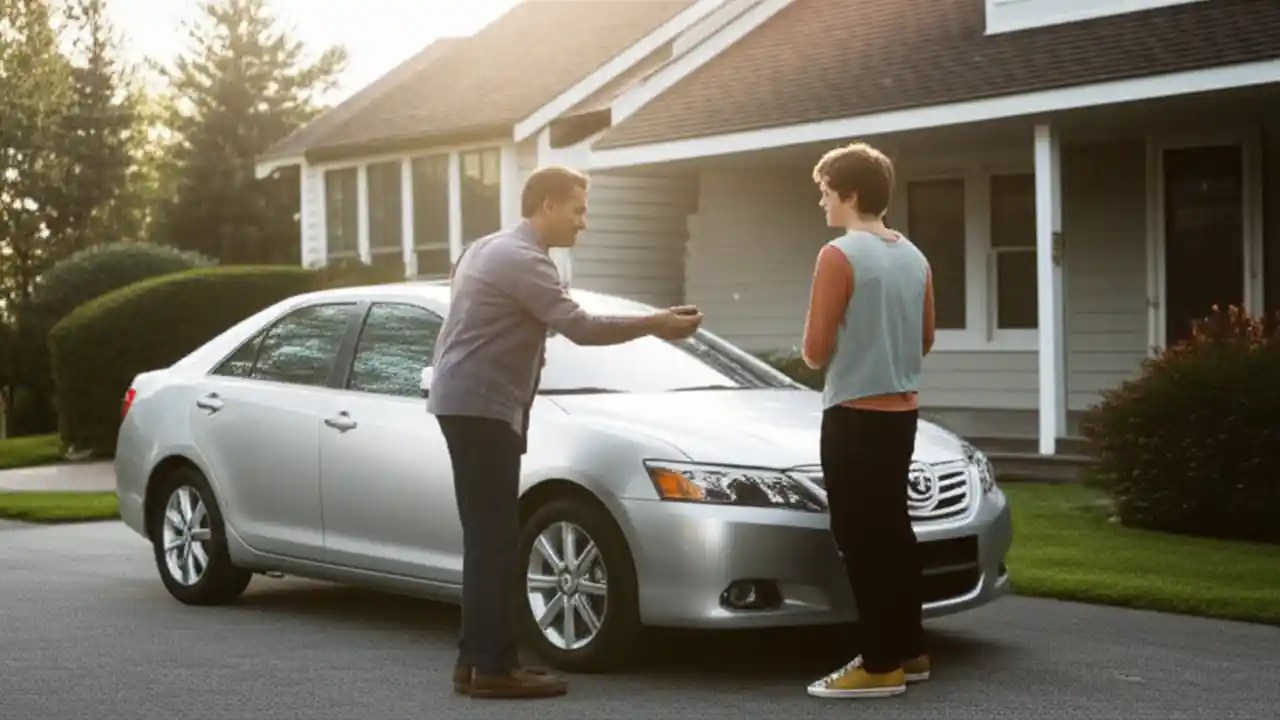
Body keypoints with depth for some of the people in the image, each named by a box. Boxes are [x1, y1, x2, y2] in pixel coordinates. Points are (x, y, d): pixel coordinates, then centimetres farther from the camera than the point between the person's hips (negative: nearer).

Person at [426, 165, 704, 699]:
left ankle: (476, 658, 13)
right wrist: (656, 324, -14)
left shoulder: (493, 248, 18)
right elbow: (581, 328, -21)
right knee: (494, 539, -9)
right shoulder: (522, 259, -15)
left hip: (471, 403, 10)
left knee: (487, 538, 10)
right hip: (479, 407, -10)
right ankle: (492, 666, -8)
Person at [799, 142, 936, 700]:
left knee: (861, 538, -4)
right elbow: (924, 341, 18)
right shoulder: (913, 257, 10)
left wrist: (829, 355, 8)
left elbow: (815, 351, -12)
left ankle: (881, 665, -2)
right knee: (891, 530, 16)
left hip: (855, 413, -8)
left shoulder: (839, 256, -14)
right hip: (902, 409, 8)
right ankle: (908, 650, 22)